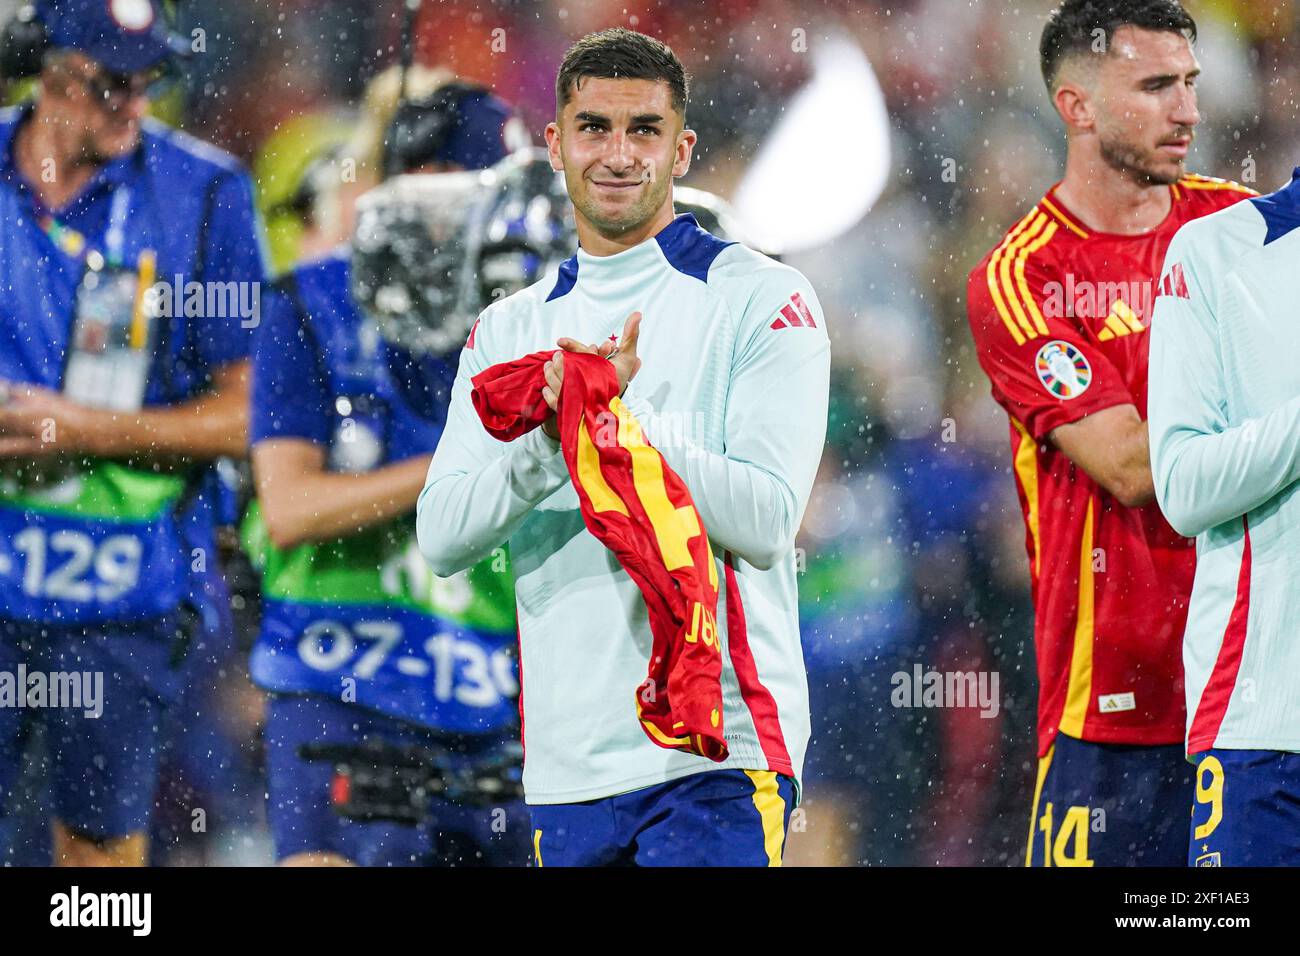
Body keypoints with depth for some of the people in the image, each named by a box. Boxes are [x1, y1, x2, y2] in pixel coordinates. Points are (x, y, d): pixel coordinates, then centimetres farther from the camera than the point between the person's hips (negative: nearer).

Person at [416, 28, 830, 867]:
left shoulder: (763, 300, -1)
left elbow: (766, 523, -10)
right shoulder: (509, 330, 15)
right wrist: (550, 437, -14)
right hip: (565, 761, 5)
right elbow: (443, 537, 3)